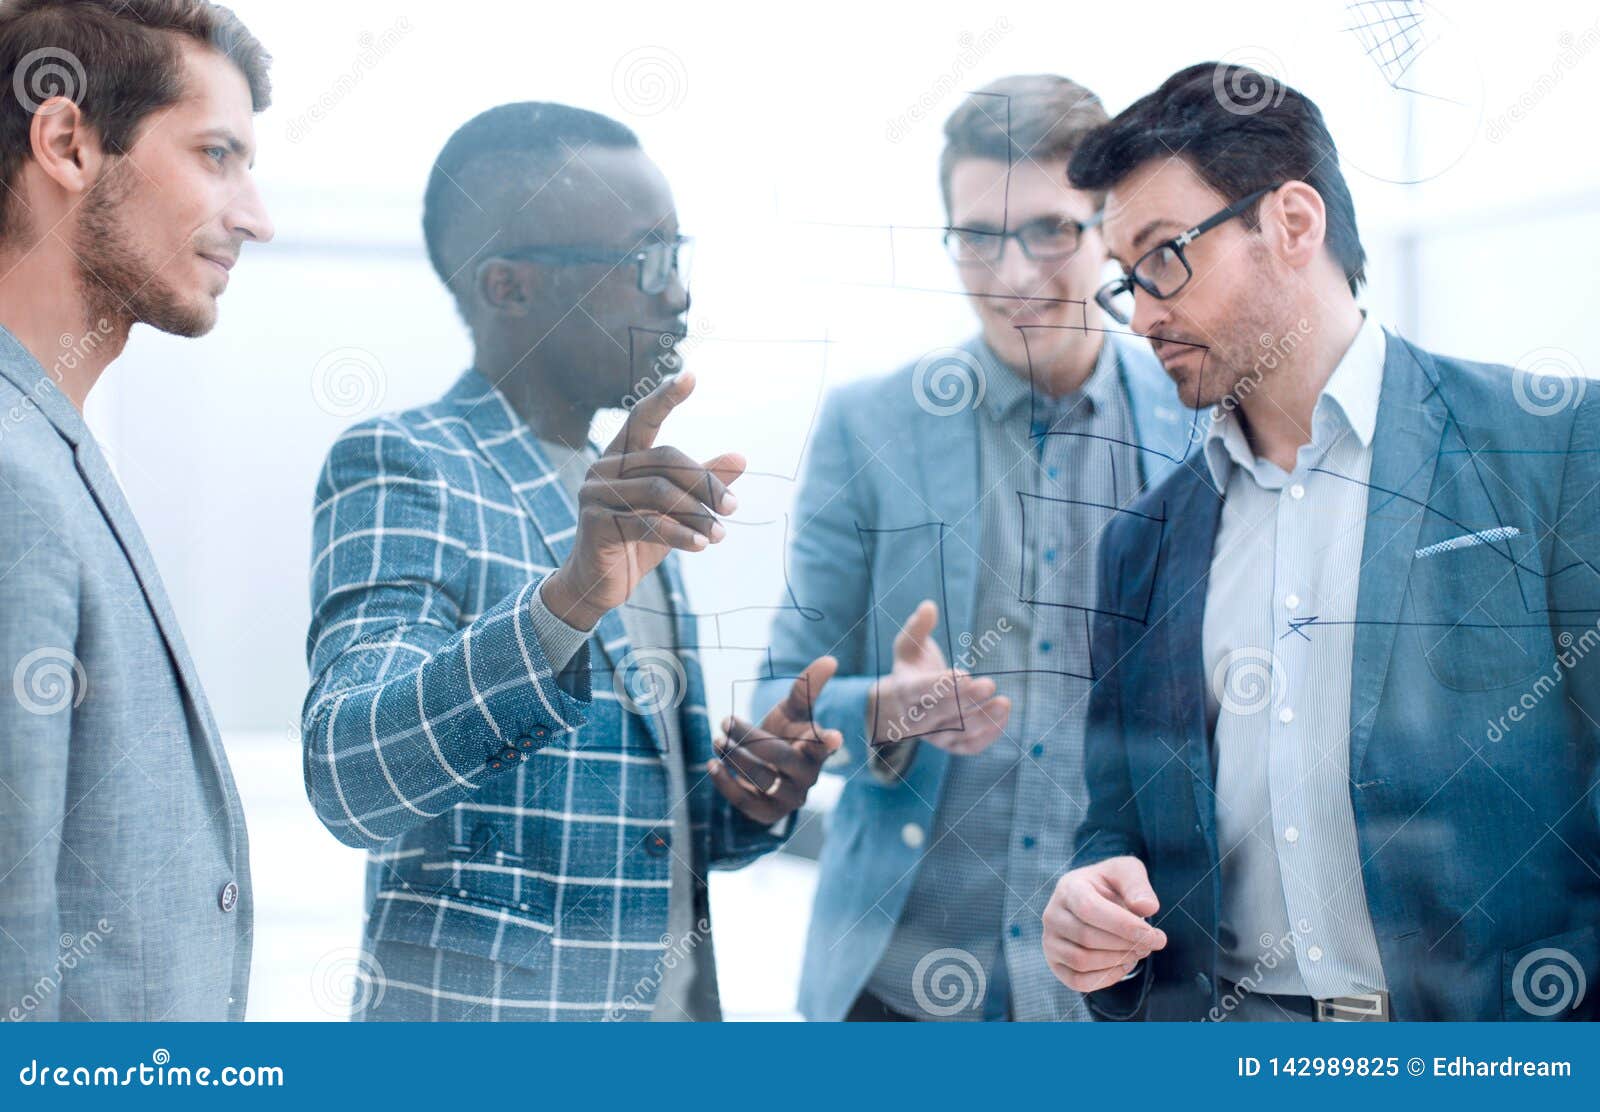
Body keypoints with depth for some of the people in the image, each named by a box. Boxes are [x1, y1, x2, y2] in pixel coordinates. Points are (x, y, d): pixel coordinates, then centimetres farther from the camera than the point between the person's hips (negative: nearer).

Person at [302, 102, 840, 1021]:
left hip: (676, 1007, 7)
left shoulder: (635, 496, 12)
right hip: (479, 1010, -6)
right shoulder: (398, 466, -11)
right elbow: (350, 782, -26)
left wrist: (752, 800, -3)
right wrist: (567, 599, -39)